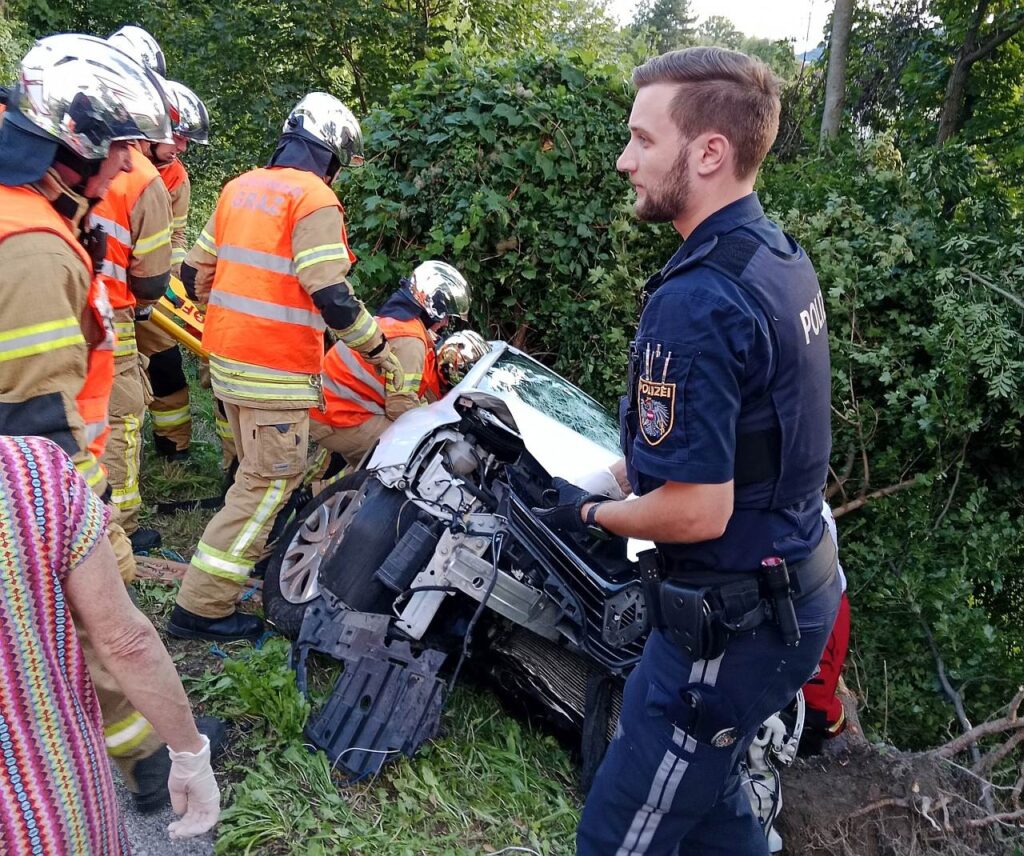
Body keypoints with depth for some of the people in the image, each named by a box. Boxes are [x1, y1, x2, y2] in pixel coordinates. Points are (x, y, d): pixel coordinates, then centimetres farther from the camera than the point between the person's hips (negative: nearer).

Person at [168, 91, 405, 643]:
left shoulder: (240, 187, 12)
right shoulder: (314, 199, -12)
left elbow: (196, 272, 15)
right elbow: (329, 294, -20)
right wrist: (378, 348, -9)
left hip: (226, 355, 9)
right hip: (275, 368, -9)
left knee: (257, 466, 24)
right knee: (271, 481, -2)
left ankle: (258, 548, 39)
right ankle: (202, 606, 1)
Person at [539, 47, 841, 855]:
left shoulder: (696, 302, -27)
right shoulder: (782, 257, 3)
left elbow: (696, 511, -27)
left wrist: (591, 514, -9)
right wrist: (624, 470, 13)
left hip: (733, 622, -9)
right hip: (798, 584, 9)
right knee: (699, 789, 28)